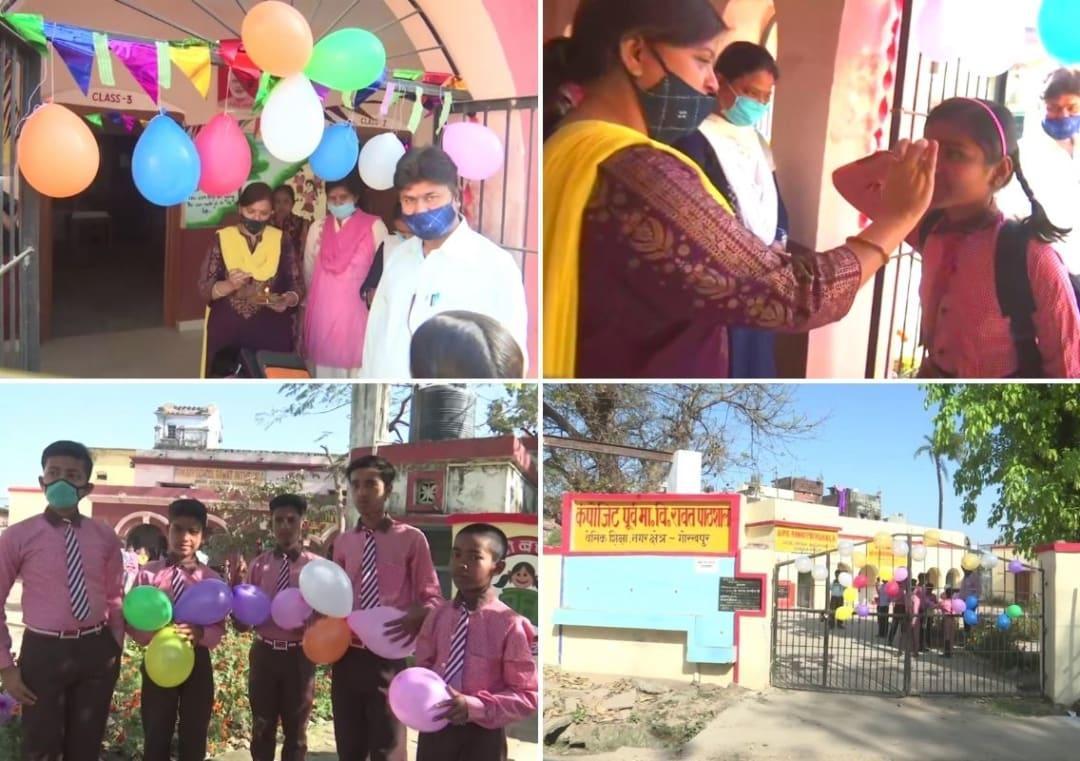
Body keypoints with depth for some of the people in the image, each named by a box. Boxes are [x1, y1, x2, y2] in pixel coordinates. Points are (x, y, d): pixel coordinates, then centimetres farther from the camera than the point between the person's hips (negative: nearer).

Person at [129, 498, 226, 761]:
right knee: (156, 738, 8)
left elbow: (219, 628, -3)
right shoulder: (148, 574, -4)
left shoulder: (211, 579, -1)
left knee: (194, 739, 12)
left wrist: (200, 634, -24)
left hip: (197, 664, 1)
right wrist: (155, 634, -24)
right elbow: (133, 623, -4)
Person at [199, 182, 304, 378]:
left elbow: (298, 285, 4)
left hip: (271, 333, 1)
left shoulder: (281, 241, 5)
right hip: (227, 332, -1)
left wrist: (286, 301, -17)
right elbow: (204, 289, -1)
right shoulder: (222, 239, 2)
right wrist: (230, 285, -20)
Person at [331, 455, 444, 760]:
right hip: (347, 656, 4)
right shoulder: (343, 542, 9)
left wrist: (411, 618, -21)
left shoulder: (411, 539, -3)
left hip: (388, 658, -4)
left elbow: (432, 598, 0)